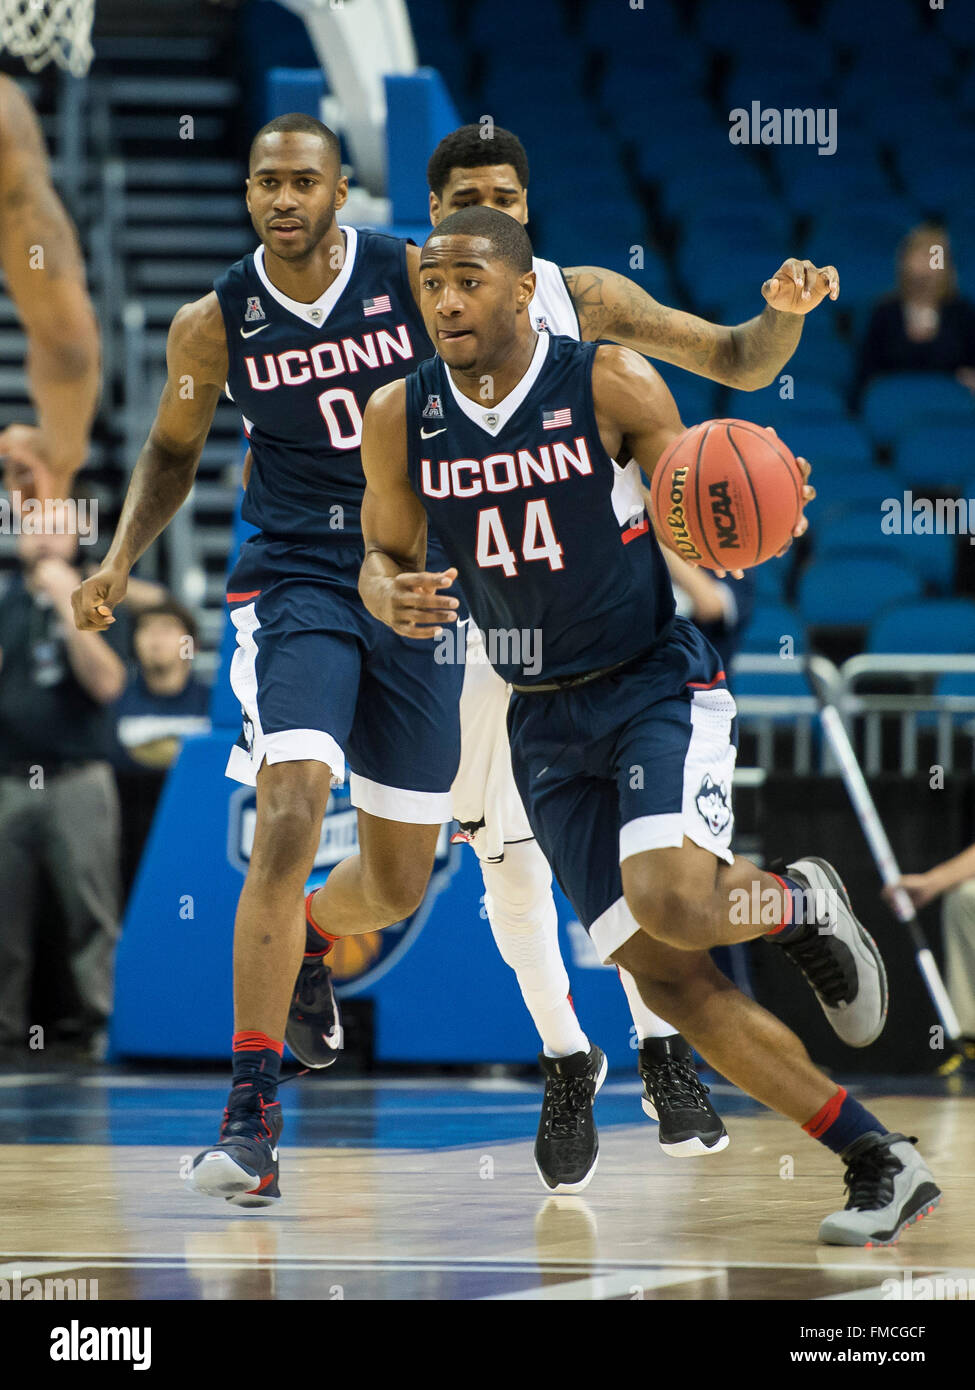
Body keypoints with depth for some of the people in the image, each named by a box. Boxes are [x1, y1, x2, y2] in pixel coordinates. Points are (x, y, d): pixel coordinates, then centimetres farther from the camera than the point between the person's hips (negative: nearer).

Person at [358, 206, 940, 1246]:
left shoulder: (610, 384, -12)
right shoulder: (400, 418, -2)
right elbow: (384, 556, 10)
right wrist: (390, 599, -14)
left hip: (656, 683, -4)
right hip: (545, 723, 4)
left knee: (672, 901, -29)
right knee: (664, 976, -3)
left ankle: (801, 903, 8)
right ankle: (879, 1165, 5)